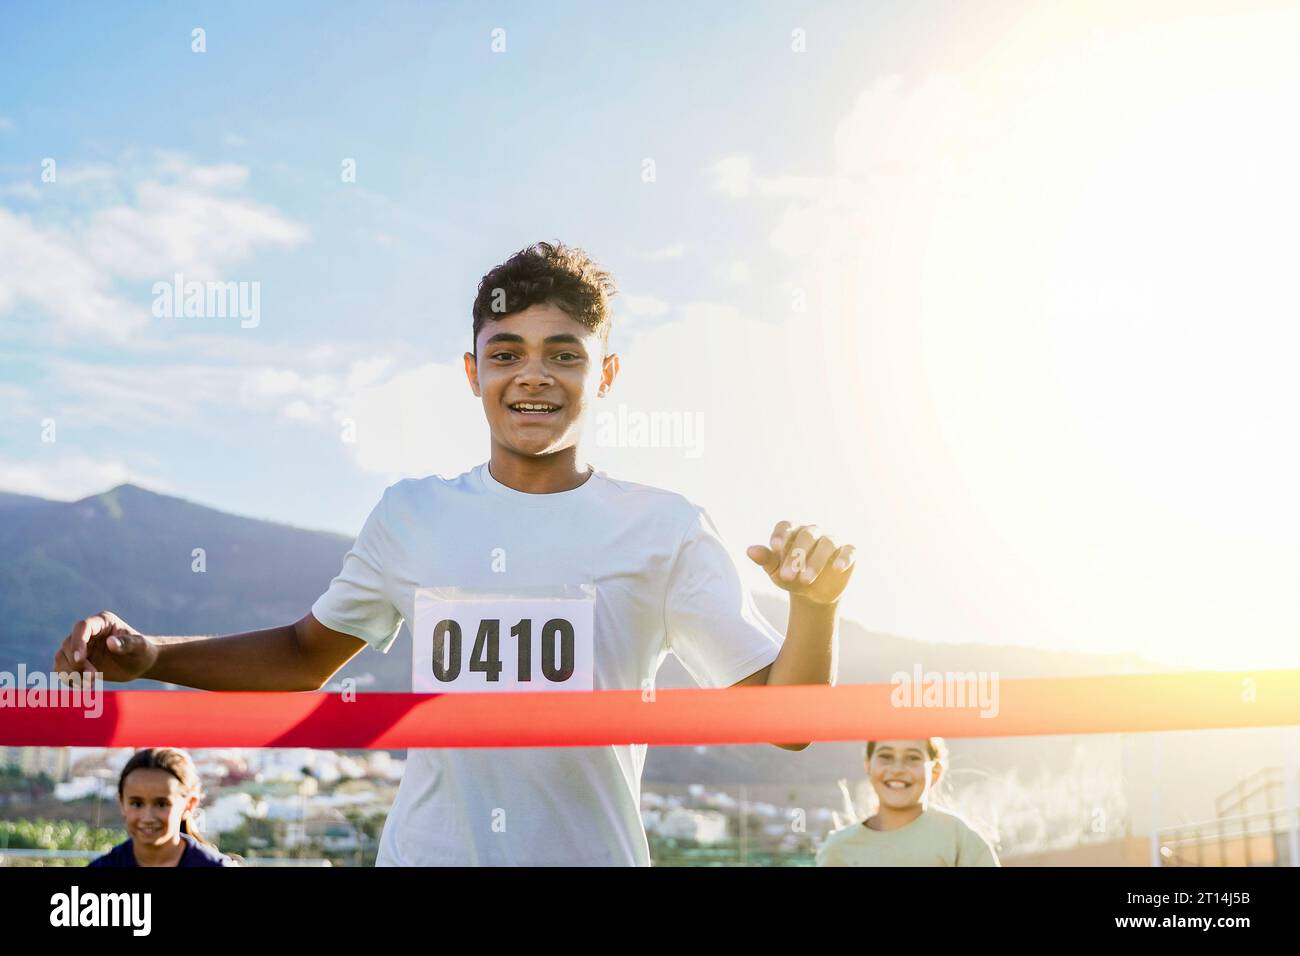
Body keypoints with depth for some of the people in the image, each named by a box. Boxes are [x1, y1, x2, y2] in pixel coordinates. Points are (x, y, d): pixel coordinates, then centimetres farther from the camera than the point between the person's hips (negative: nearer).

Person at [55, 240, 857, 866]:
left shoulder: (665, 529, -4)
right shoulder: (410, 515, 4)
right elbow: (305, 657, 17)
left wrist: (815, 605, -23)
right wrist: (150, 656, 4)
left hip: (595, 853, -2)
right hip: (423, 850, 2)